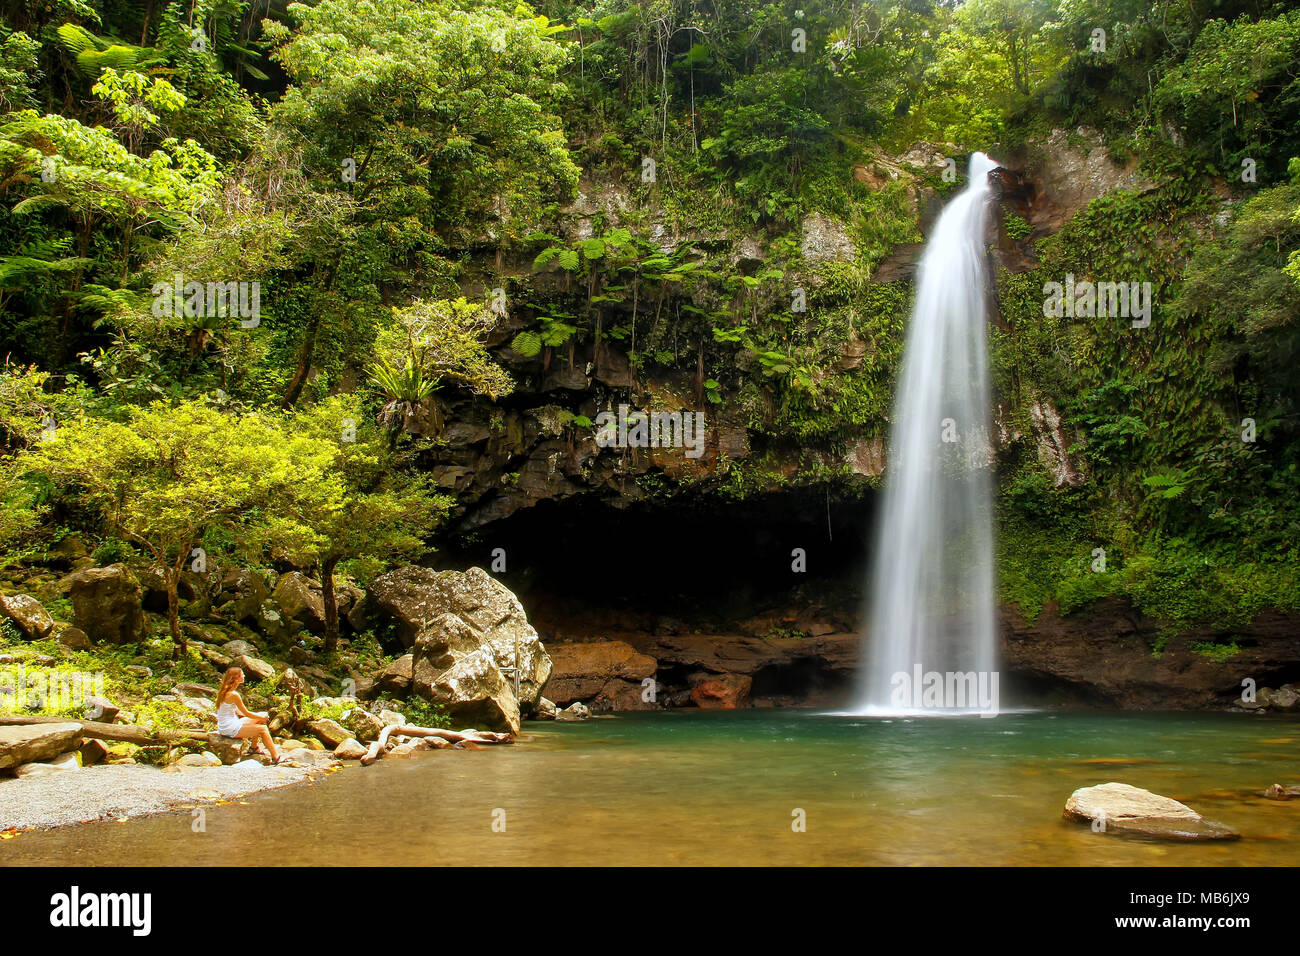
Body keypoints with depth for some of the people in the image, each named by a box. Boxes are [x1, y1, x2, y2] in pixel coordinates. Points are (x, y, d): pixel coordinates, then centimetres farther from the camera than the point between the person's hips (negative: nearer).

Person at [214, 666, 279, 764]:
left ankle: (254, 748, 28)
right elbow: (247, 713, -13)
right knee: (263, 729, -9)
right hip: (230, 729, -10)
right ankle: (275, 757, -6)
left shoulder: (223, 691, 7)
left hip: (224, 726, 10)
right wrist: (262, 717, 3)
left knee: (258, 720, 19)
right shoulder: (234, 695, -22)